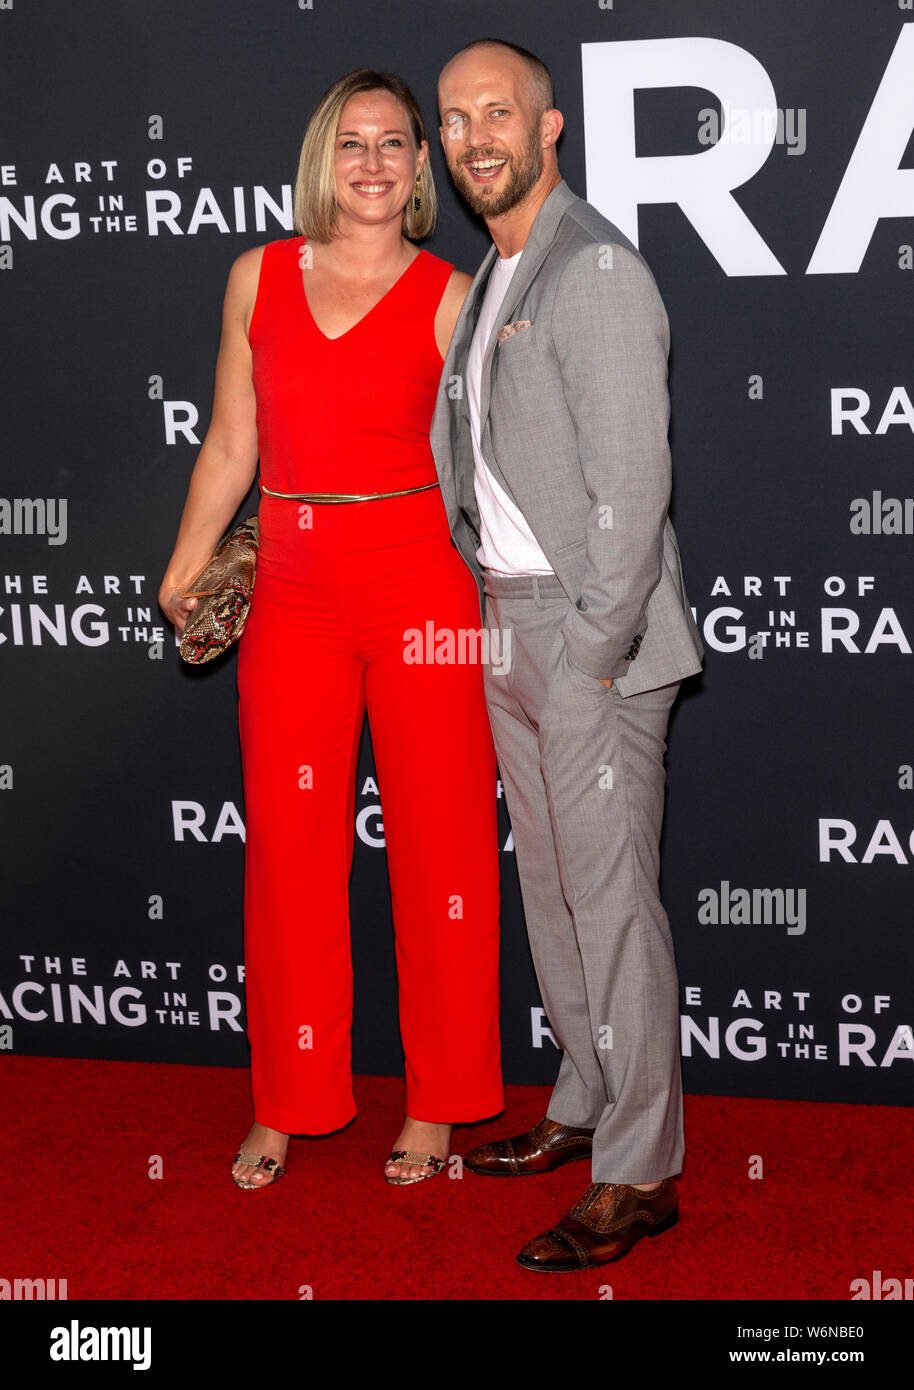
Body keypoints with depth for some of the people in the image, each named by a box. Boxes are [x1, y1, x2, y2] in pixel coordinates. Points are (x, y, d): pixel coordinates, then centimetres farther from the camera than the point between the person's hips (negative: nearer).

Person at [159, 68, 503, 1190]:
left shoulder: (449, 298, 2)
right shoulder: (259, 278, 8)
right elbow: (229, 448, 12)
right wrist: (184, 574, 6)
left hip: (420, 582, -2)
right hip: (291, 587, 2)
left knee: (436, 837, 3)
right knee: (287, 841, 5)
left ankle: (437, 1102, 17)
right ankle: (288, 1104, 19)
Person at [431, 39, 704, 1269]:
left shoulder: (598, 271, -14)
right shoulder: (491, 277, 16)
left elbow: (633, 482, -19)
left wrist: (593, 648, -19)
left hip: (591, 632, -9)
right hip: (509, 625, 9)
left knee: (611, 895, -5)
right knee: (549, 880, 16)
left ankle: (640, 1173, 4)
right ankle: (586, 1109, 30)